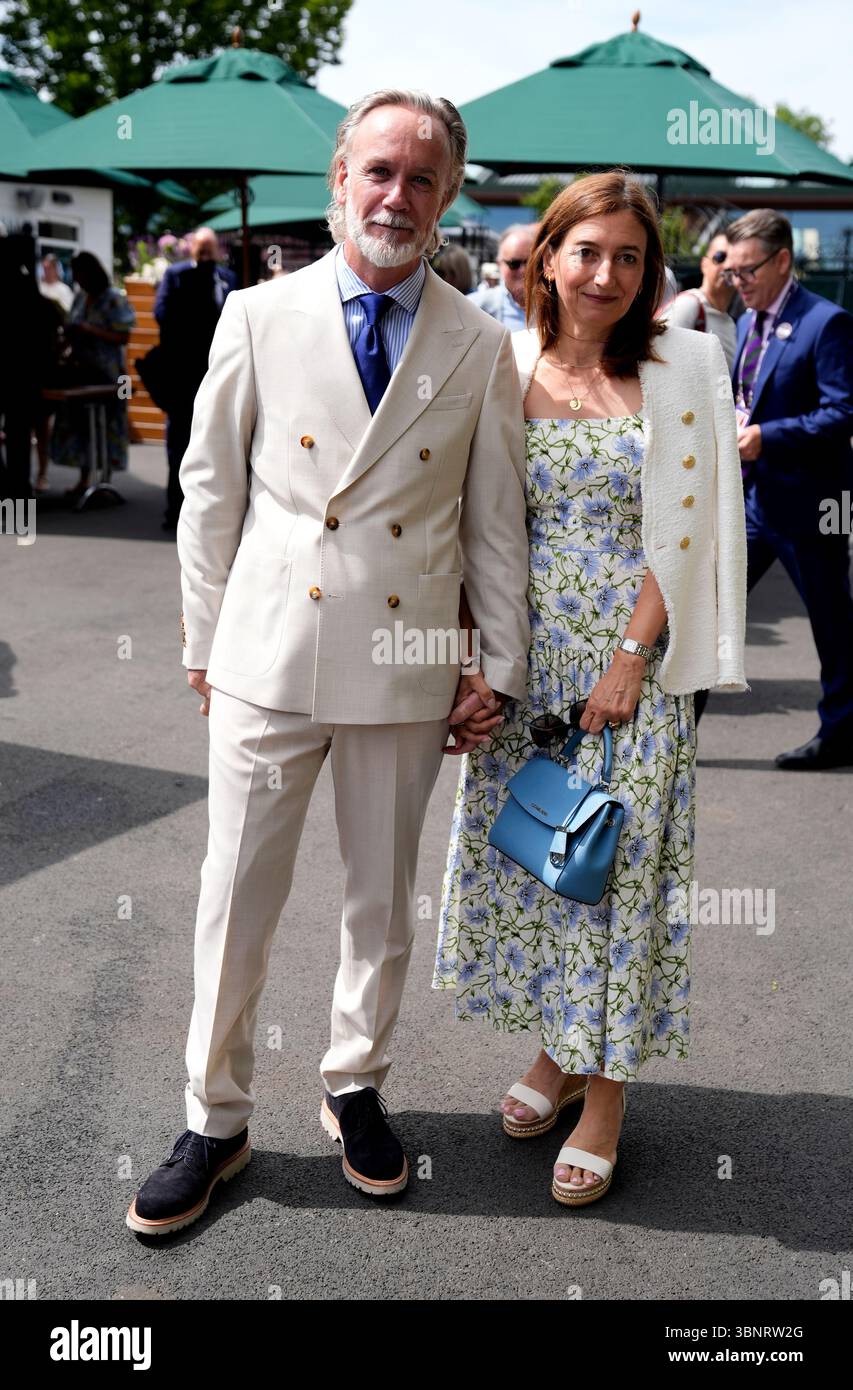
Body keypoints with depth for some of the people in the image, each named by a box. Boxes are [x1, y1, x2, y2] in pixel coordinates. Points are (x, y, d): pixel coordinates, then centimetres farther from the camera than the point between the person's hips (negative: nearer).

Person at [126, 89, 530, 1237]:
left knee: (384, 895, 14)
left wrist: (499, 666, 5)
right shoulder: (260, 317, 1)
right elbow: (210, 492, 4)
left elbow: (495, 519, 6)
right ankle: (216, 1121, 24)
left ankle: (357, 1086, 36)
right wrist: (205, 643, 4)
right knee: (238, 897, 6)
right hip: (269, 655, 0)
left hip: (406, 662, 1)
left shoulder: (480, 346, 2)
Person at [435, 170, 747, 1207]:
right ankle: (559, 1049, 32)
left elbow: (690, 529, -7)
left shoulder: (686, 364, -4)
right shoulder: (504, 368, 3)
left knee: (617, 865, 3)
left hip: (633, 663, -3)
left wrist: (633, 659, -12)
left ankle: (606, 1090, 19)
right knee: (521, 857, 10)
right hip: (523, 664, 3)